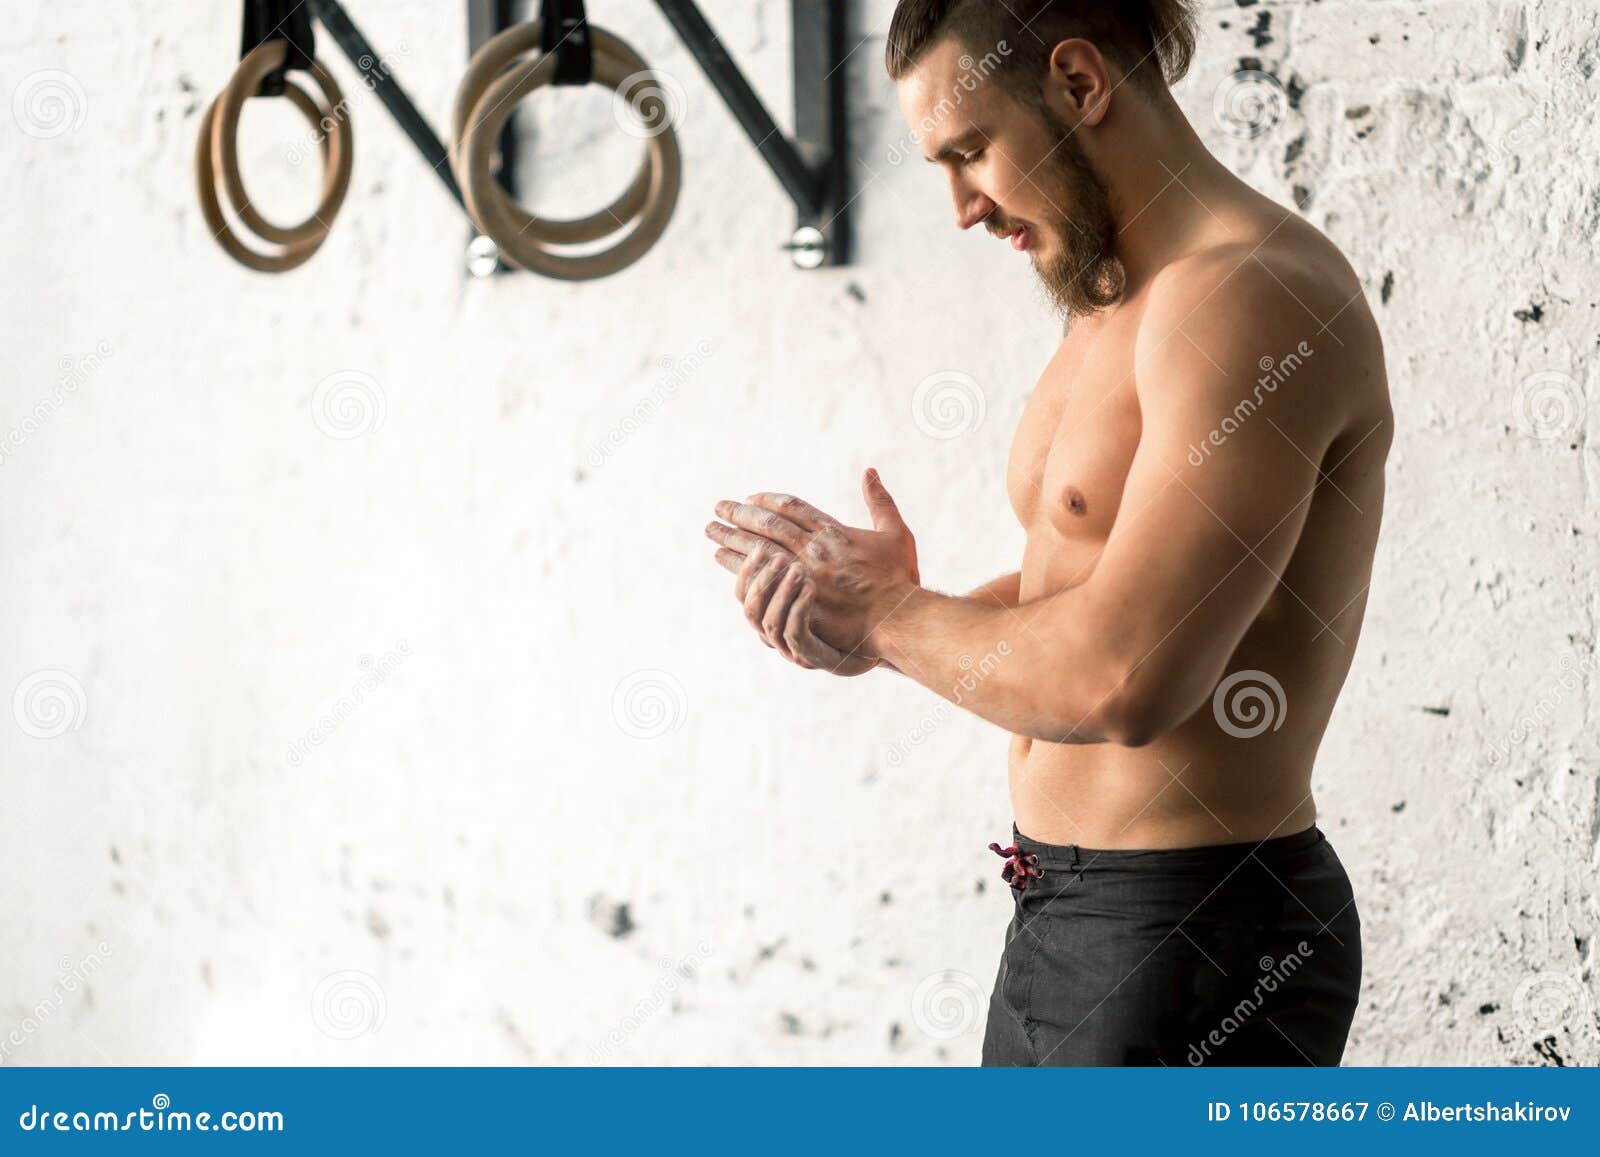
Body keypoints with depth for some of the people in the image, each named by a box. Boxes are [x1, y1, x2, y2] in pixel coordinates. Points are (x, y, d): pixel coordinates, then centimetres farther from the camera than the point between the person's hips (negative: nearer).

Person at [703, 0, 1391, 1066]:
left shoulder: (1251, 296, -19)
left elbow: (1123, 678, -28)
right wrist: (861, 613, 1)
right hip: (1064, 913, 10)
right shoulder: (1116, 308, 13)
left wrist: (893, 616, -12)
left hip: (1195, 946, -10)